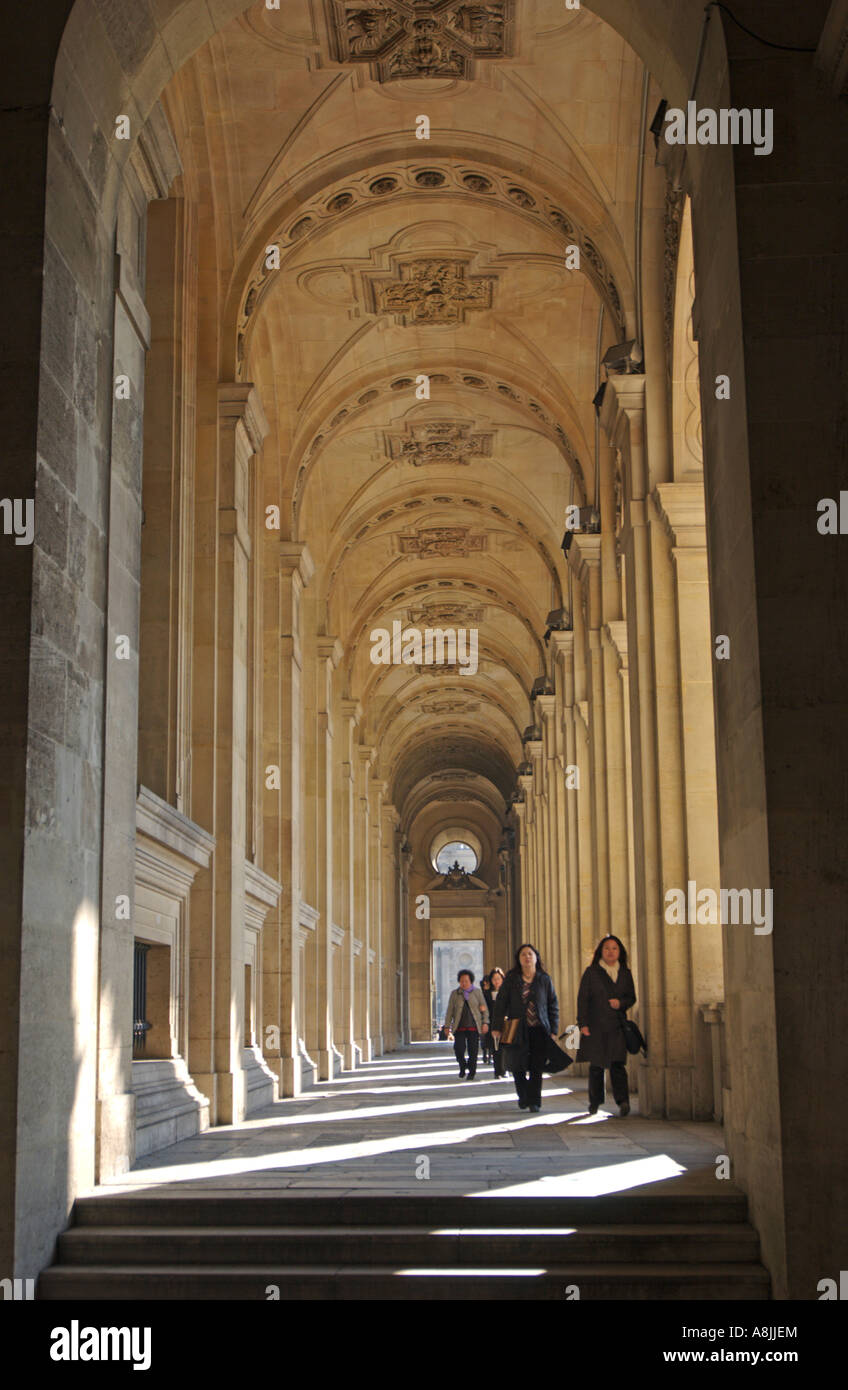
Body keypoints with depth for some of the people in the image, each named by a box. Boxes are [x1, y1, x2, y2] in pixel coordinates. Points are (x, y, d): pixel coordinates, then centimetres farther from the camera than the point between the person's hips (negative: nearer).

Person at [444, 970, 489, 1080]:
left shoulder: (477, 992, 8)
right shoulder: (455, 994, 9)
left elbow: (484, 1008, 8)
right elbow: (450, 1011, 9)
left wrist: (485, 1023, -3)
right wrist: (447, 1026, 3)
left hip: (474, 1027, 0)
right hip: (459, 1027, 0)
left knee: (473, 1051, -3)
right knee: (459, 1049, -11)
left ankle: (472, 1072, 12)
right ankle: (462, 1066, 17)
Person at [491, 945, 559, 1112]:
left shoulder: (544, 980, 7)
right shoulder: (511, 979, 4)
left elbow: (553, 1006, 9)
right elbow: (501, 1004, 3)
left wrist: (553, 1030, 3)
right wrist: (497, 1027, -4)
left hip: (539, 1030, 0)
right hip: (517, 1030, 0)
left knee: (536, 1067, -3)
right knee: (518, 1067, 1)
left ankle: (534, 1101, 6)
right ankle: (523, 1097, 23)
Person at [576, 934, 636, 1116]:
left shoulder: (625, 974, 11)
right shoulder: (591, 972, 3)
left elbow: (631, 997, 16)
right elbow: (582, 998, 0)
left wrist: (621, 1003, -7)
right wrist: (583, 1023, -8)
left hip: (617, 1027, 1)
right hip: (595, 1026, -1)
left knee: (617, 1063, -11)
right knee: (596, 1065, 4)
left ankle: (623, 1101, -17)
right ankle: (594, 1102, 15)